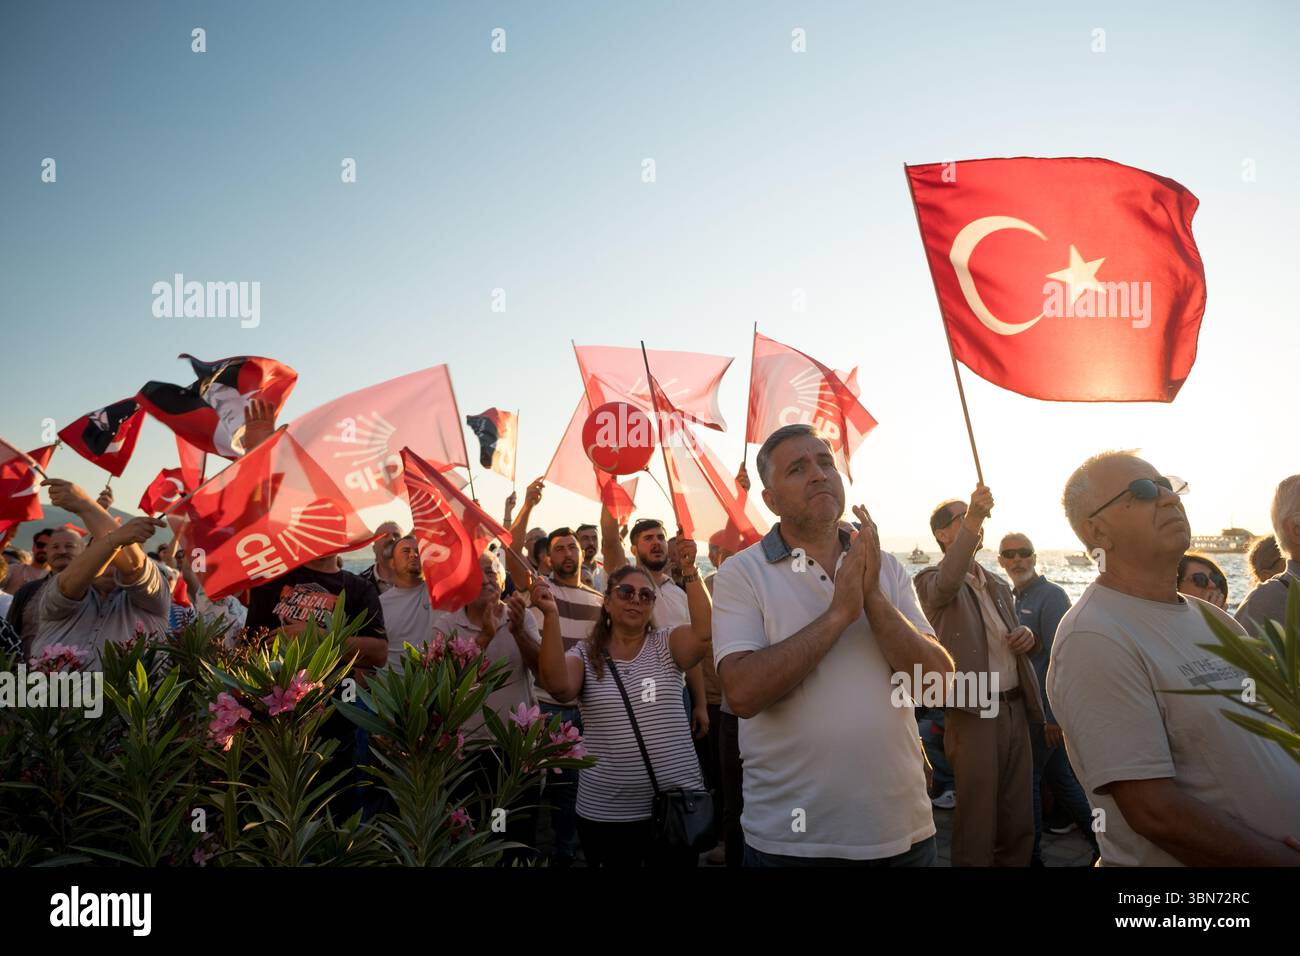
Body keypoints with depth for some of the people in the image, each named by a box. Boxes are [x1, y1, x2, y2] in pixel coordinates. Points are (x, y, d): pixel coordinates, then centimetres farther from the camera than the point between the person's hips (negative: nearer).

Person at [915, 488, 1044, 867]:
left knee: (1019, 824, 12)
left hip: (1016, 708, 7)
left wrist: (1029, 636, 2)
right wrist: (972, 518, -44)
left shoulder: (998, 585, 18)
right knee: (977, 825, 1)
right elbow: (948, 582, -30)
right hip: (973, 715, -7)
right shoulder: (931, 580, -5)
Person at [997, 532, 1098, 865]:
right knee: (1060, 779, 15)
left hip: (1046, 708, -8)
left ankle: (1031, 855, 14)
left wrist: (1053, 716, -21)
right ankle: (1102, 841, 26)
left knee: (1027, 780, 1)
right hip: (1031, 706, 8)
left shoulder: (1051, 596, -14)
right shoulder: (1016, 598, 13)